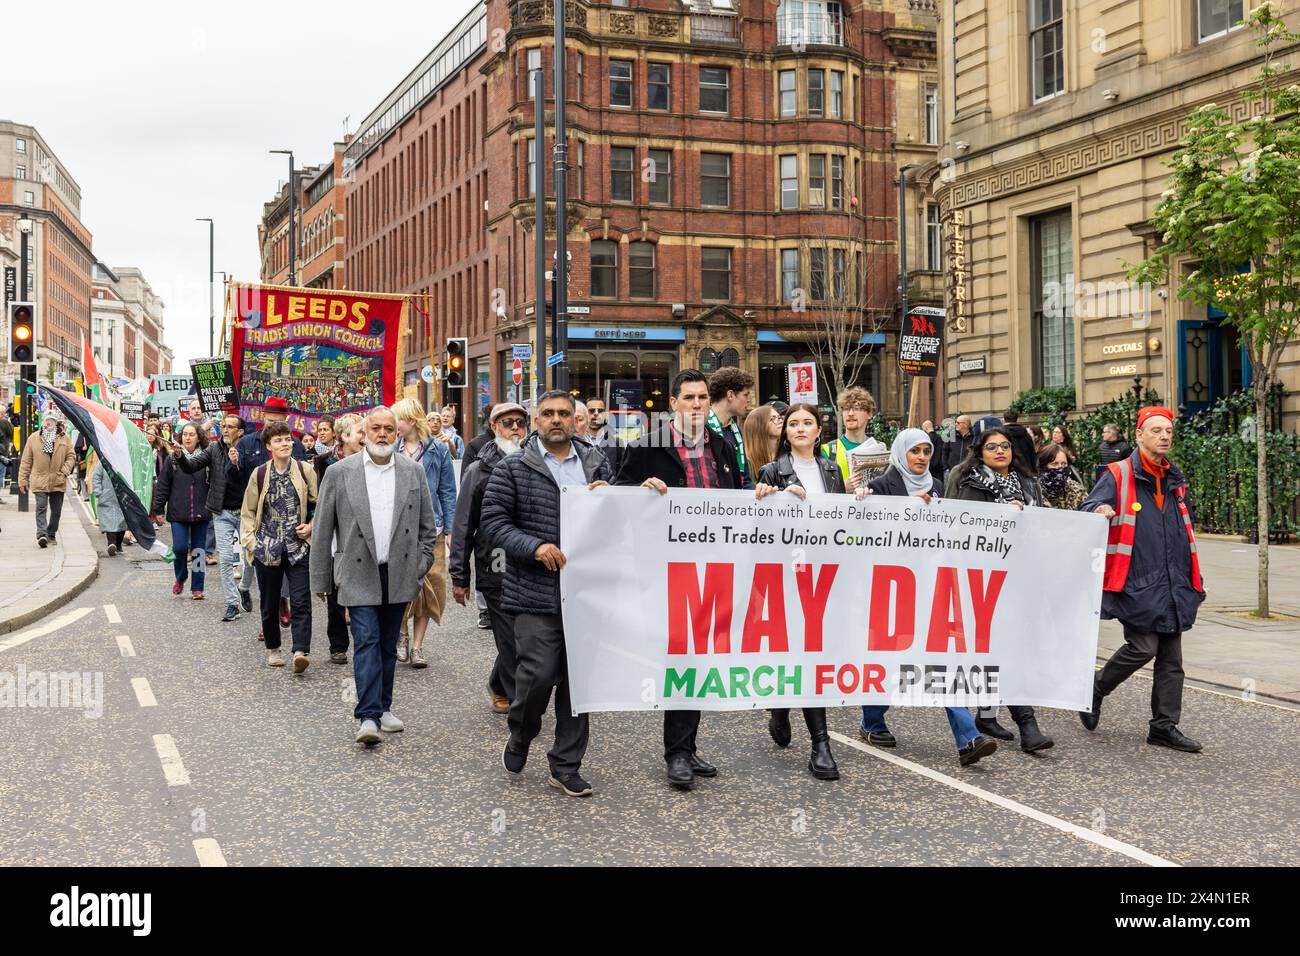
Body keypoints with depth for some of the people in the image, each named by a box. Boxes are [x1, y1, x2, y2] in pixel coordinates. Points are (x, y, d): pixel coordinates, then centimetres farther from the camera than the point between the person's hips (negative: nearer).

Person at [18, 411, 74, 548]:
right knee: (41, 507, -12)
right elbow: (26, 461, 5)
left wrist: (64, 471, -8)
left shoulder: (64, 438, 4)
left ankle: (51, 534, 23)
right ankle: (41, 534, -18)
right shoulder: (33, 438, 2)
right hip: (40, 480, -2)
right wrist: (22, 479, 2)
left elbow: (71, 456, 8)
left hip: (58, 481, 2)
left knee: (56, 510, 9)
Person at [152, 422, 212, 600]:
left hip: (201, 513, 0)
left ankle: (197, 587, 16)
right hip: (178, 513, 0)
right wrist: (158, 510, 1)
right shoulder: (172, 458, 1)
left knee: (199, 550, 5)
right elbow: (162, 485, 3)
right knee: (179, 548, -7)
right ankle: (180, 578, 20)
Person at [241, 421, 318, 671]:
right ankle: (272, 649, 26)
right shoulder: (260, 474, 3)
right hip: (267, 547, 2)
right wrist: (249, 540, 1)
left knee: (300, 601, -12)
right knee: (269, 602, 11)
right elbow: (248, 512, 11)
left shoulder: (306, 471, 0)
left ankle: (301, 651, -17)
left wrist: (311, 526, -4)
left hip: (298, 546, -2)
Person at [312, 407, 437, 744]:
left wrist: (419, 568, 4)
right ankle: (368, 716, -11)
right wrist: (321, 579, 1)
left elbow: (428, 526, 11)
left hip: (399, 574, 3)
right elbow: (323, 530, 1)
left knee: (388, 645, 12)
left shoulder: (413, 471, 5)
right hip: (359, 574, -3)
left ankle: (383, 707, 23)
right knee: (366, 641, -10)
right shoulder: (339, 472, -2)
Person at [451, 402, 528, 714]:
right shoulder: (478, 471, 3)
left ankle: (499, 688, 32)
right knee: (511, 640, -3)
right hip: (494, 572, -3)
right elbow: (462, 527, 4)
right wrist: (459, 577, 1)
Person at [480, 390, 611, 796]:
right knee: (538, 674, -11)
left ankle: (566, 766, 17)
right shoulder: (512, 469, 2)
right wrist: (534, 547, -17)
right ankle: (520, 736, 20)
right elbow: (492, 522, -3)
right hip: (535, 591, -4)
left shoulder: (596, 463, 14)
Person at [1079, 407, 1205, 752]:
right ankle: (1097, 688, 14)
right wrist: (1099, 512, -36)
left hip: (1172, 585, 7)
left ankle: (1165, 726, 14)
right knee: (1142, 647, -11)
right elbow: (1088, 512, -12)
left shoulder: (1175, 480, 17)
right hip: (1137, 584, -7)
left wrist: (1192, 578, 24)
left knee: (1171, 658, 6)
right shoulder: (1118, 476, -4)